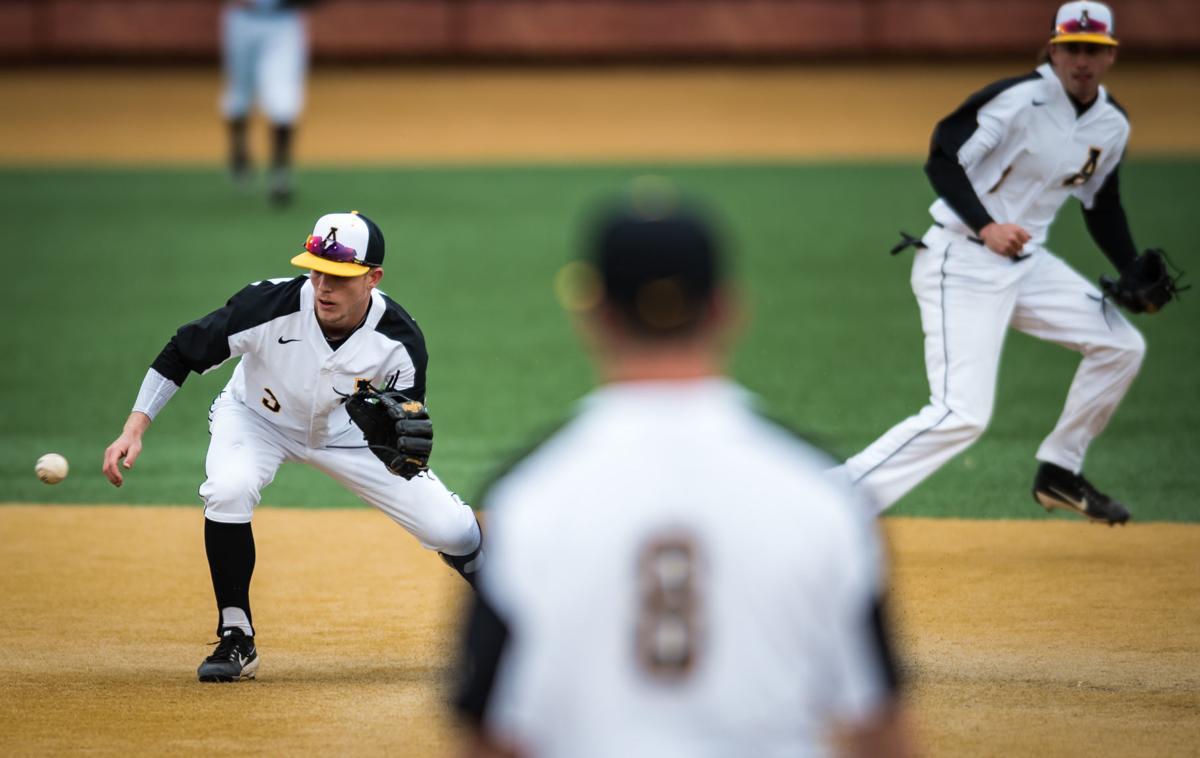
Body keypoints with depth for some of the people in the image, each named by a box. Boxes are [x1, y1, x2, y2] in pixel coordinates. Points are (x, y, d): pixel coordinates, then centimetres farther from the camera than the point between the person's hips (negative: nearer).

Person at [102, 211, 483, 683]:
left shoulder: (399, 341, -29)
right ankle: (236, 640, -16)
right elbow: (182, 352, -21)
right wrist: (134, 430, -27)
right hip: (257, 417, -1)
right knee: (228, 492, -34)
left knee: (450, 529, -7)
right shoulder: (269, 306, -34)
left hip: (346, 431, 1)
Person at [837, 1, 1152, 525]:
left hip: (1027, 263, 8)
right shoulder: (1018, 99, -18)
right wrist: (985, 227, -32)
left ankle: (1058, 474, 23)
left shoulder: (1113, 126, 7)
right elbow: (943, 160, -20)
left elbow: (1102, 207, 20)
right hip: (961, 264, -8)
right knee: (962, 414, -20)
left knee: (1122, 346, 9)